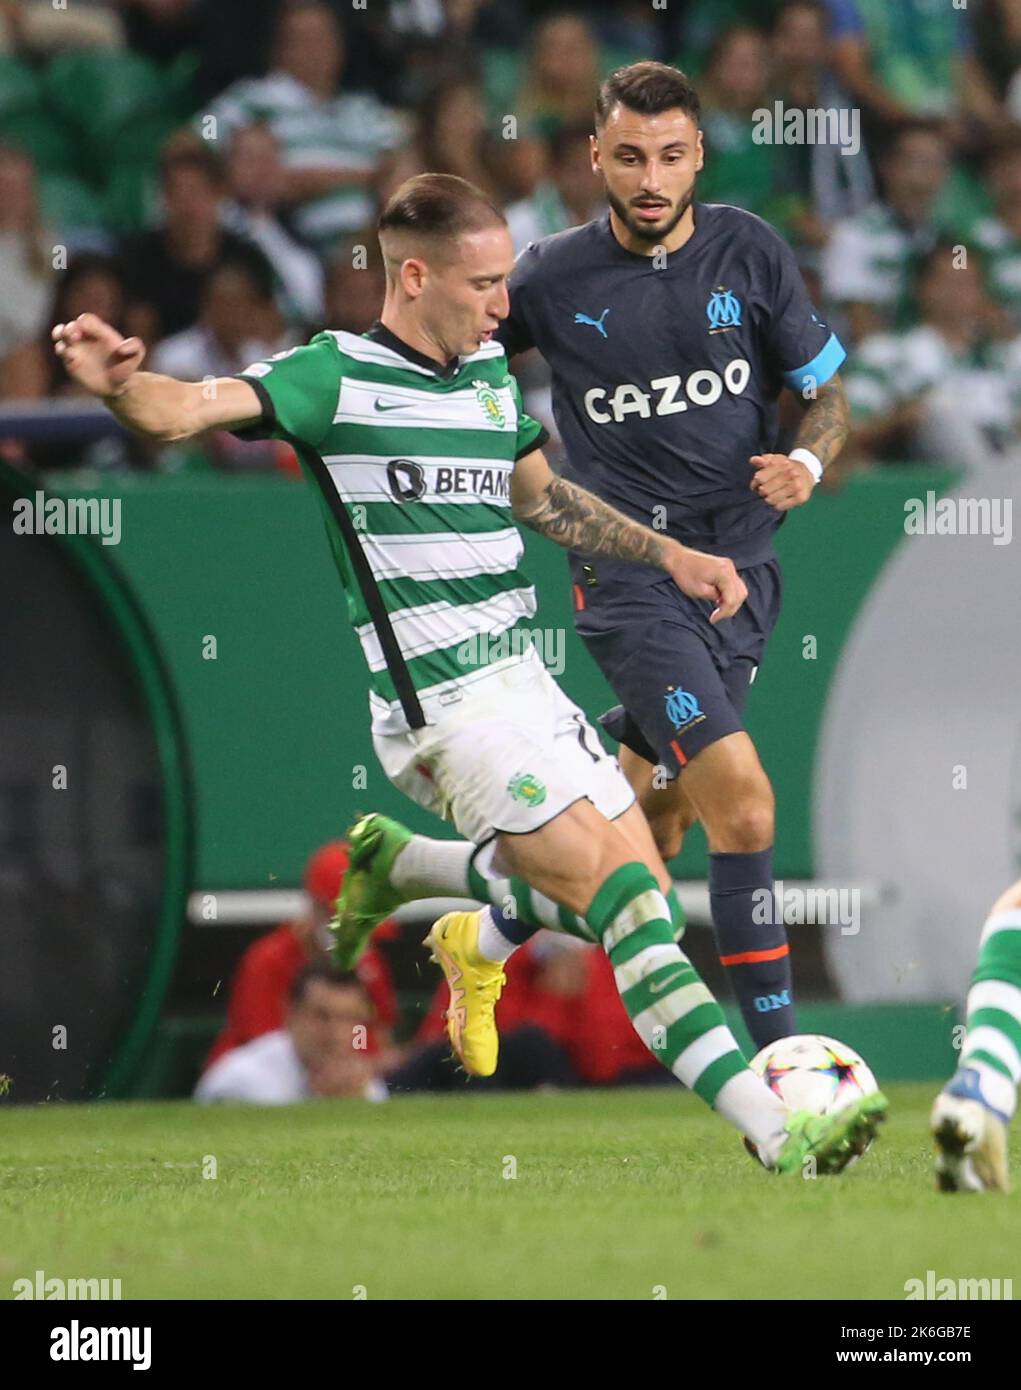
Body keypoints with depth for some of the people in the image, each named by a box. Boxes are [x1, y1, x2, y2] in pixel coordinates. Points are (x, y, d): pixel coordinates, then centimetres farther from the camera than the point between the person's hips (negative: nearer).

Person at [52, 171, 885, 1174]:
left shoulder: (491, 374, 13)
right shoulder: (336, 377, -10)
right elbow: (187, 410, -23)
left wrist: (670, 554, 24)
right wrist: (121, 384, -45)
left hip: (523, 679, 8)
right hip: (448, 707, -8)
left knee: (644, 893, 10)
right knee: (628, 902, -16)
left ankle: (474, 945, 39)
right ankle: (775, 1132, -20)